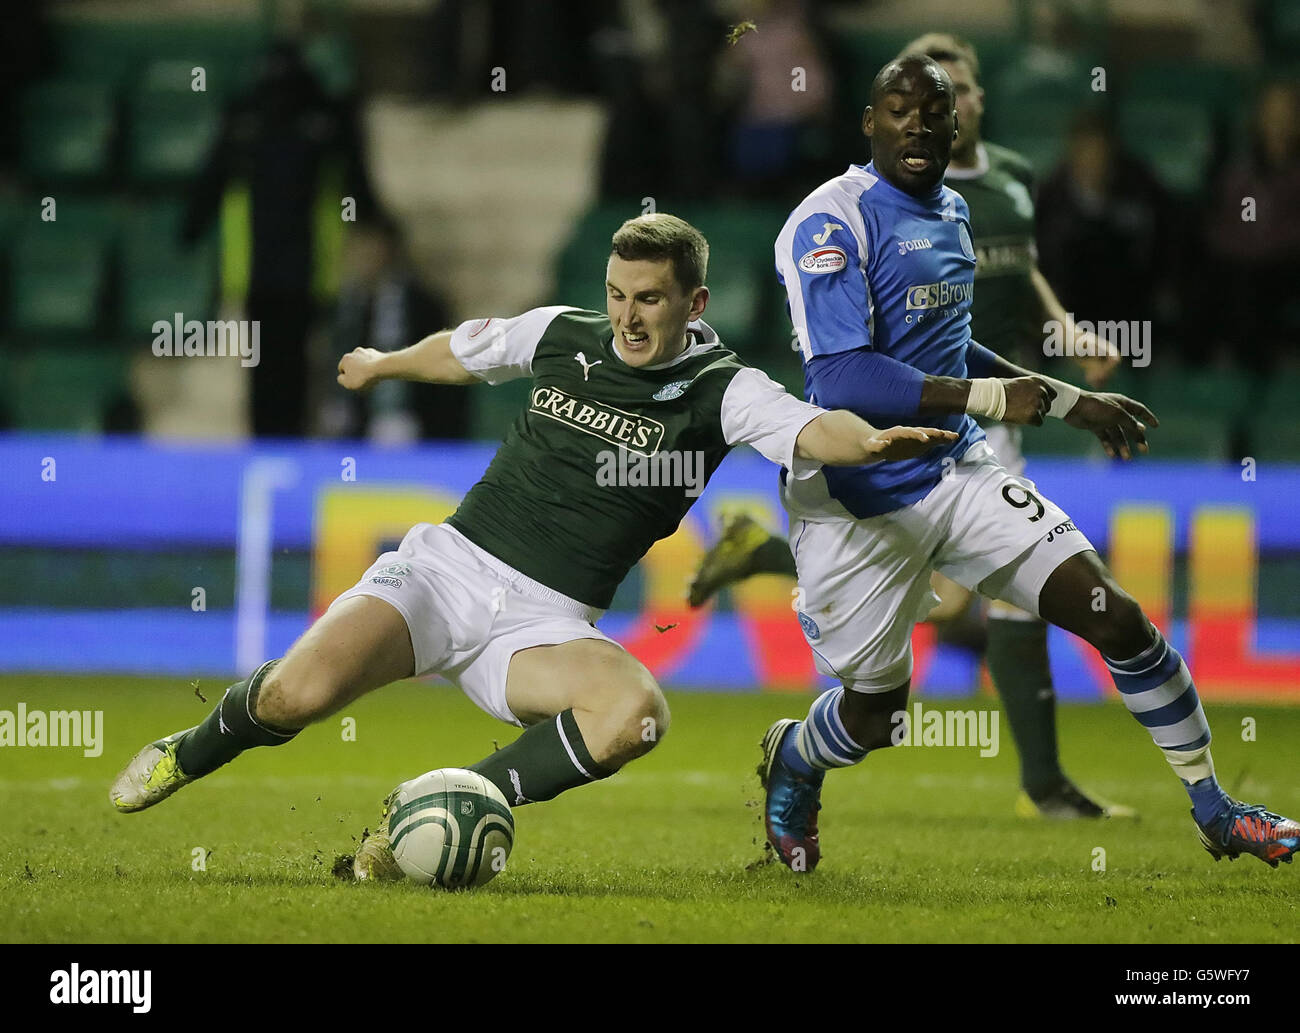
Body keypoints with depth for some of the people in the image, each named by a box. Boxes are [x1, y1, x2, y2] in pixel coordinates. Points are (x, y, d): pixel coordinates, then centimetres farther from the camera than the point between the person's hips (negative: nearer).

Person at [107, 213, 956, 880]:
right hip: (449, 565, 1)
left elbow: (814, 431, -23)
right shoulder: (561, 334, 6)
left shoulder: (721, 391, -3)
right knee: (301, 693, -22)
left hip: (548, 623, -1)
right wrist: (383, 364, 47)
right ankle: (187, 755, 13)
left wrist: (872, 441, -46)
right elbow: (462, 352, 28)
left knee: (637, 715, -34)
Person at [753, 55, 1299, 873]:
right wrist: (988, 397, -25)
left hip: (958, 471, 6)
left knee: (1115, 616, -7)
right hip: (859, 505, -6)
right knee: (875, 719, 6)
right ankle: (790, 760, 44)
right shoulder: (831, 223, -18)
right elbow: (841, 380, -27)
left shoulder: (951, 211, 10)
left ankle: (1215, 812, 7)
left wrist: (1073, 402, 21)